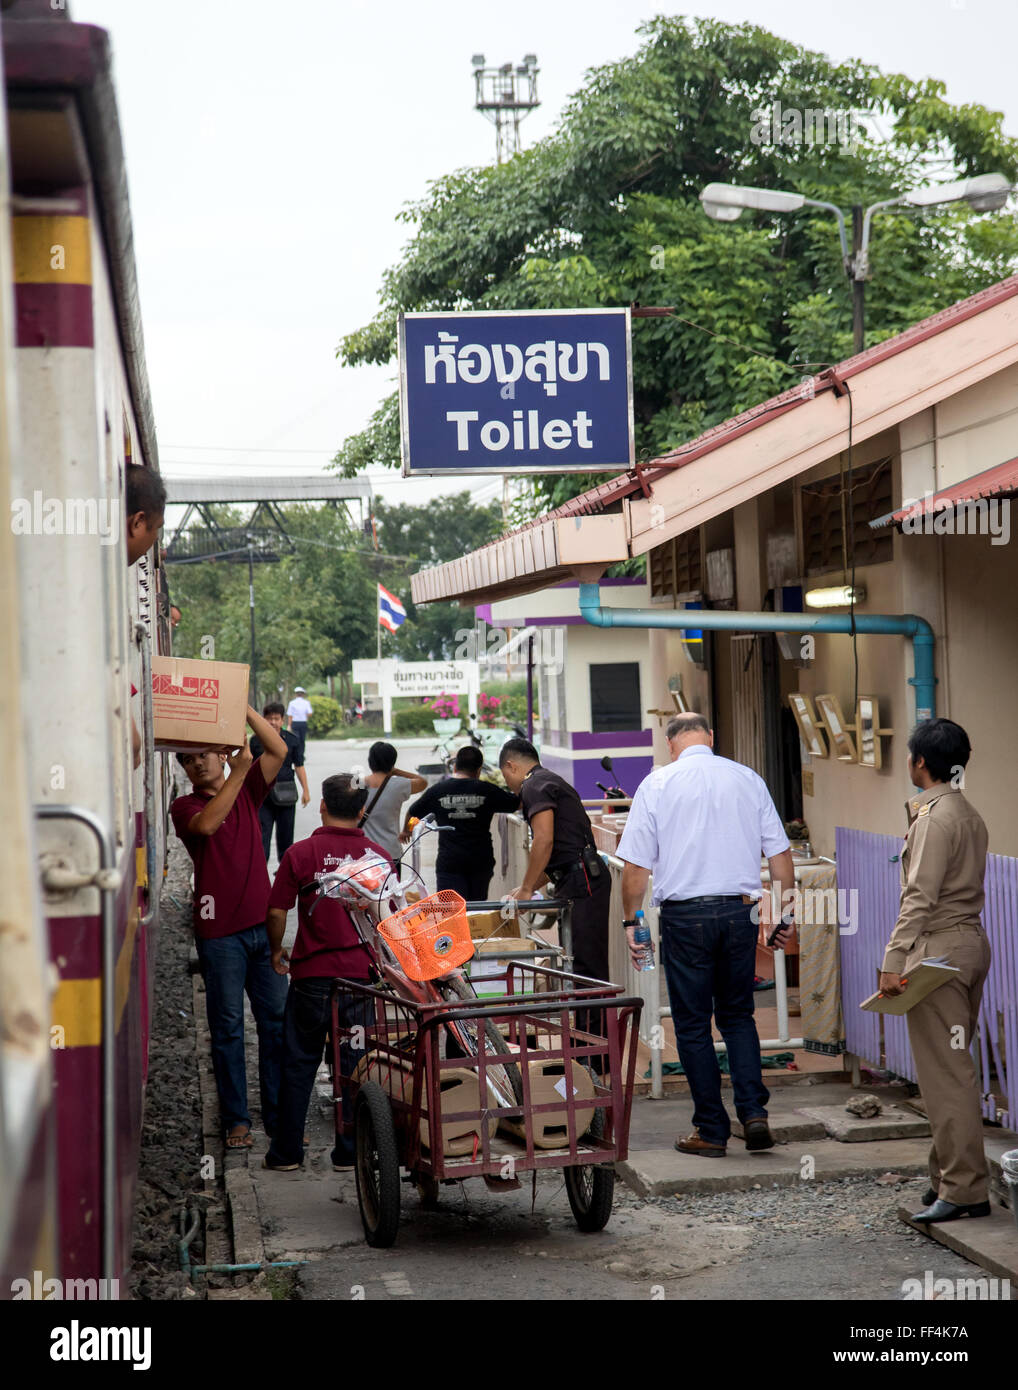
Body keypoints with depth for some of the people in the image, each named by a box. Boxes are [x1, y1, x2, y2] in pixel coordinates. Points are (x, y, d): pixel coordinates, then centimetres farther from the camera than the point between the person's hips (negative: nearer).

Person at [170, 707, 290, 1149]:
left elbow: (278, 750, 0)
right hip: (219, 930, -4)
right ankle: (236, 1120, 8)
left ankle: (279, 1114, 13)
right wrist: (238, 772, -22)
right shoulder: (185, 806, 1)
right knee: (228, 1026, 1)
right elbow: (206, 824, -22)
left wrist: (242, 705, -6)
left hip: (263, 923, 4)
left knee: (276, 1021, 5)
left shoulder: (247, 791, 12)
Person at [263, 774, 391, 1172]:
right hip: (363, 974, 1)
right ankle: (349, 1152, 14)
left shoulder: (301, 852, -6)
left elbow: (276, 912, -5)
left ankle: (287, 1152, 14)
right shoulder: (378, 856, 0)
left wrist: (277, 951, 13)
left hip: (312, 975, -1)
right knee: (355, 1066, 11)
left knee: (299, 1064, 10)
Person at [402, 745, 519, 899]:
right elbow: (519, 803, 11)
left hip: (449, 862, -1)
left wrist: (406, 831, 39)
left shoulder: (437, 791, 1)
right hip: (481, 862, 1)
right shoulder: (487, 790, -2)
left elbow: (412, 813, 17)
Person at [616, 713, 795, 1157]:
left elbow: (635, 864, -4)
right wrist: (786, 911, 14)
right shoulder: (748, 779, 4)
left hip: (684, 914, -3)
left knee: (692, 1024, 7)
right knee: (737, 1015, 17)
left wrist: (631, 921, 6)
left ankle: (711, 1130, 10)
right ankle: (754, 1112, 3)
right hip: (740, 911, 3)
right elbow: (779, 853, 6)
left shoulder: (657, 784, -2)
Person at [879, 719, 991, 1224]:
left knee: (945, 1072, -7)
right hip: (971, 942, 10)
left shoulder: (935, 817, -14)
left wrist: (894, 961, -21)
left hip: (938, 951, -10)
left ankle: (965, 1189, -5)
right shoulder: (968, 814, 14)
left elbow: (920, 898, -20)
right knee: (951, 1069, 13)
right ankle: (948, 1178, 18)